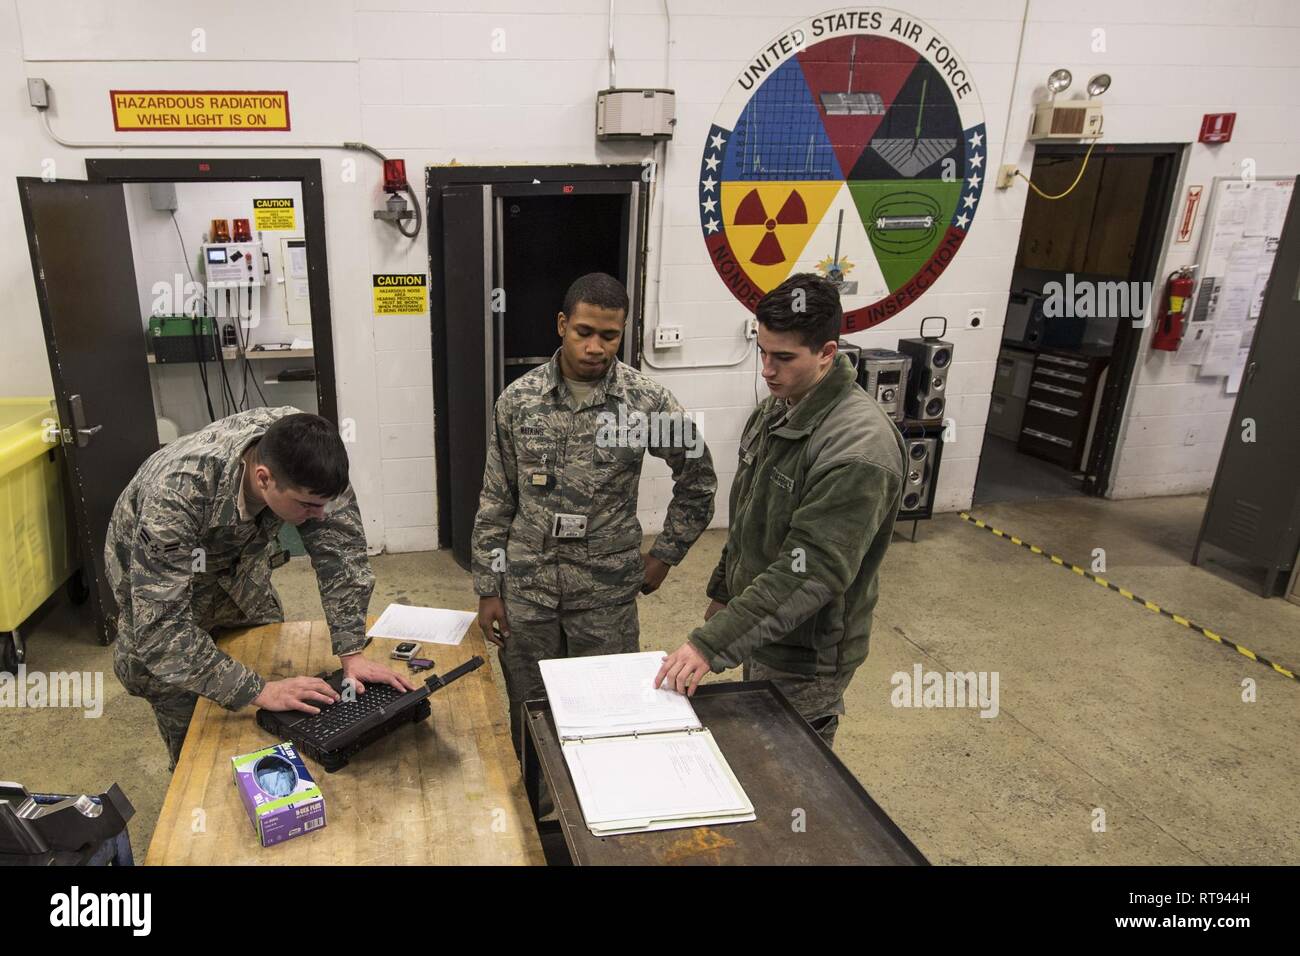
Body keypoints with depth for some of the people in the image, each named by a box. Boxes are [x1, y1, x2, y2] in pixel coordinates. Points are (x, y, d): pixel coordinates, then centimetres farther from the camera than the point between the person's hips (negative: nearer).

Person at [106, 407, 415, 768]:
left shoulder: (305, 453, -33)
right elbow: (160, 627, -42)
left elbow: (340, 545, -25)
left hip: (236, 562, 4)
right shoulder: (178, 493, -43)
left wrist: (352, 652, -30)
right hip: (152, 571, -3)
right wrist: (259, 691, -44)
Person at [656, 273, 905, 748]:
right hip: (760, 631, 8)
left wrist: (711, 643, -32)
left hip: (804, 659, -8)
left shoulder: (858, 447, -28)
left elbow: (809, 574, -31)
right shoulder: (777, 408, 1)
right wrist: (723, 593, 17)